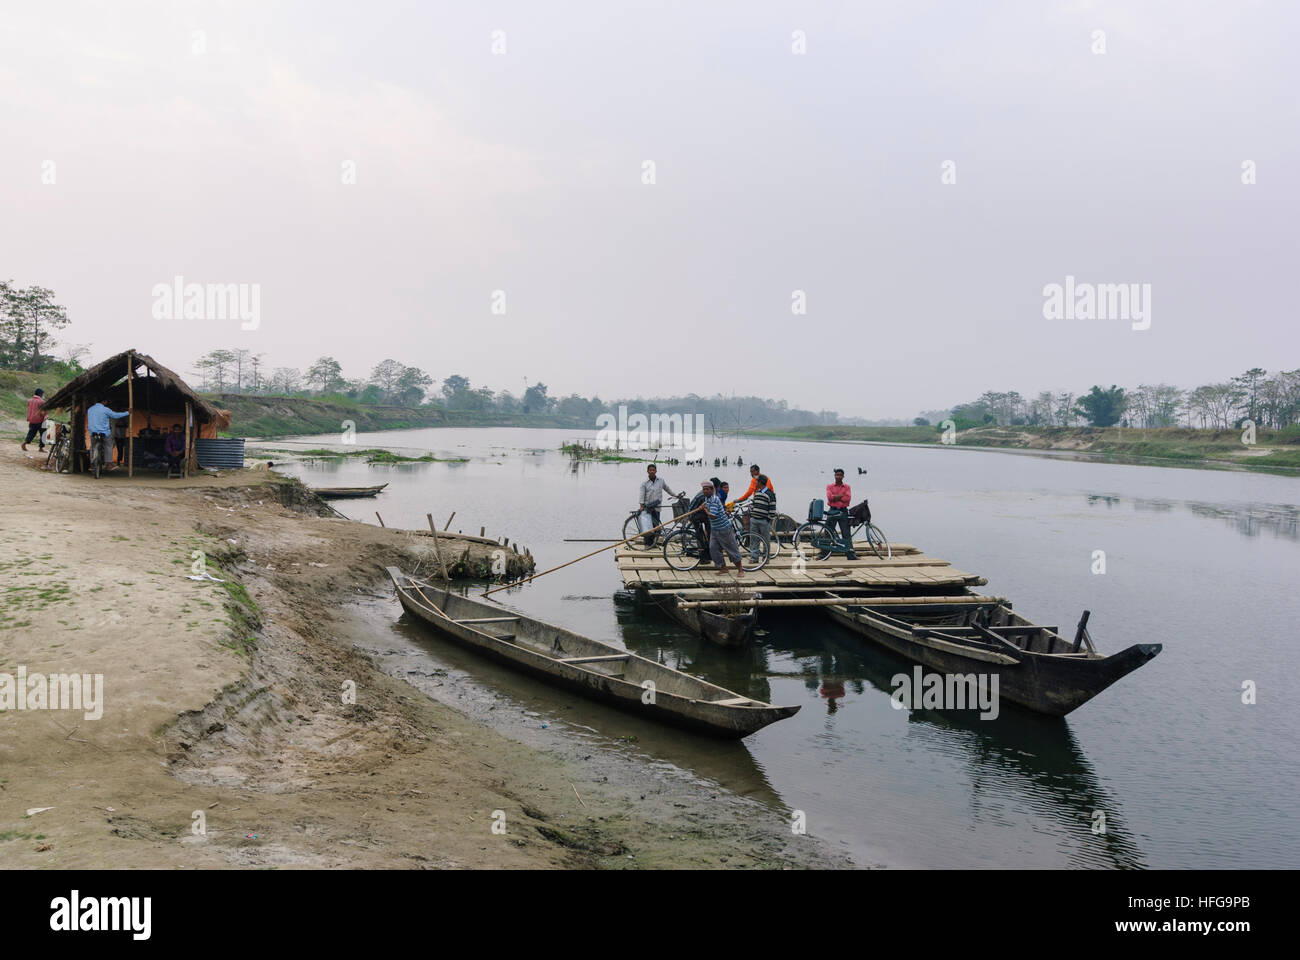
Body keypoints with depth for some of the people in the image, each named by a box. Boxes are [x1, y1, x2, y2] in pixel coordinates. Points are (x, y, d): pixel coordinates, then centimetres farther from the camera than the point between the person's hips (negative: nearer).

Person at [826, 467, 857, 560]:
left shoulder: (847, 487, 9)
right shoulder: (829, 486, 8)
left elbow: (847, 498, -8)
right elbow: (830, 497, -10)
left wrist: (835, 497, -8)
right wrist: (841, 495, -10)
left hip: (843, 512, 0)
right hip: (832, 511, 0)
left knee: (847, 534, -2)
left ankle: (851, 554, -2)